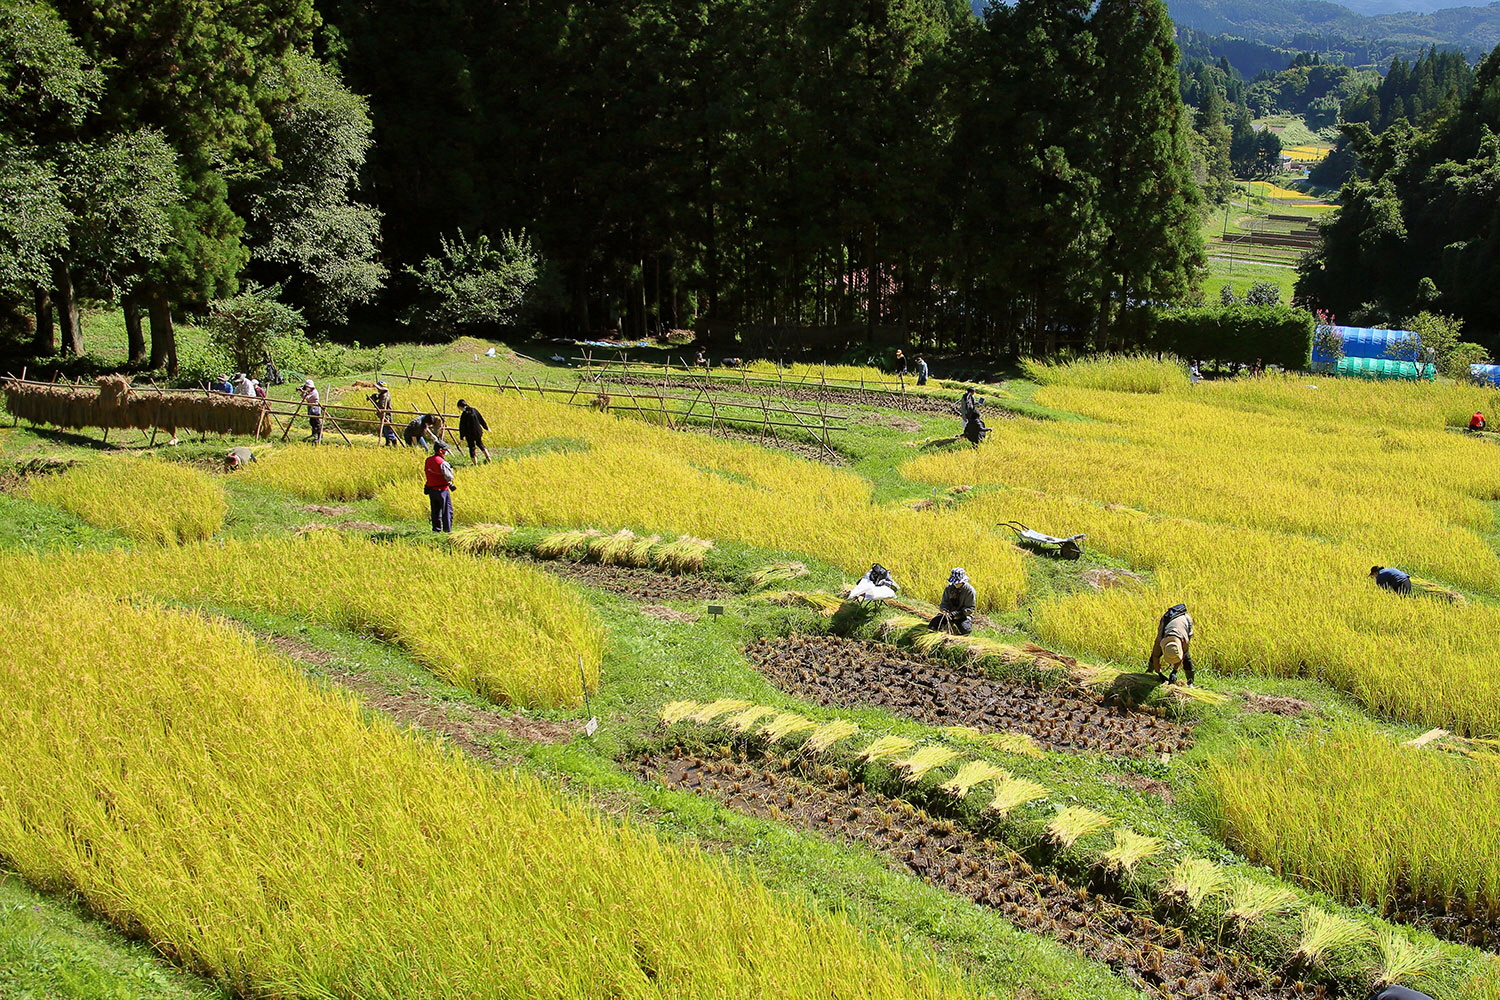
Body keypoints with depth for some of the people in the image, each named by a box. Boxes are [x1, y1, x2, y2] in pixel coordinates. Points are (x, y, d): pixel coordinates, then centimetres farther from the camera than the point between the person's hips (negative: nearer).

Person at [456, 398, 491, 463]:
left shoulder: (463, 415, -17)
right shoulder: (474, 410, -3)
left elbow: (462, 427, -15)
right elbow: (481, 420, 6)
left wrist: (461, 437, -10)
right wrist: (486, 427, 18)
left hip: (469, 435, -5)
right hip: (478, 432, 5)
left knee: (471, 448, 9)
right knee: (480, 443, 26)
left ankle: (475, 462, 12)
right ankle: (487, 456, 16)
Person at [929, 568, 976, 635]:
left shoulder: (970, 590, -13)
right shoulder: (948, 588, -1)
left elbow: (970, 608, -13)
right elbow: (944, 603, 3)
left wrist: (956, 614, -25)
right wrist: (945, 609, -23)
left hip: (964, 615, -3)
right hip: (950, 613, 4)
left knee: (964, 629, -34)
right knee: (932, 625, -15)